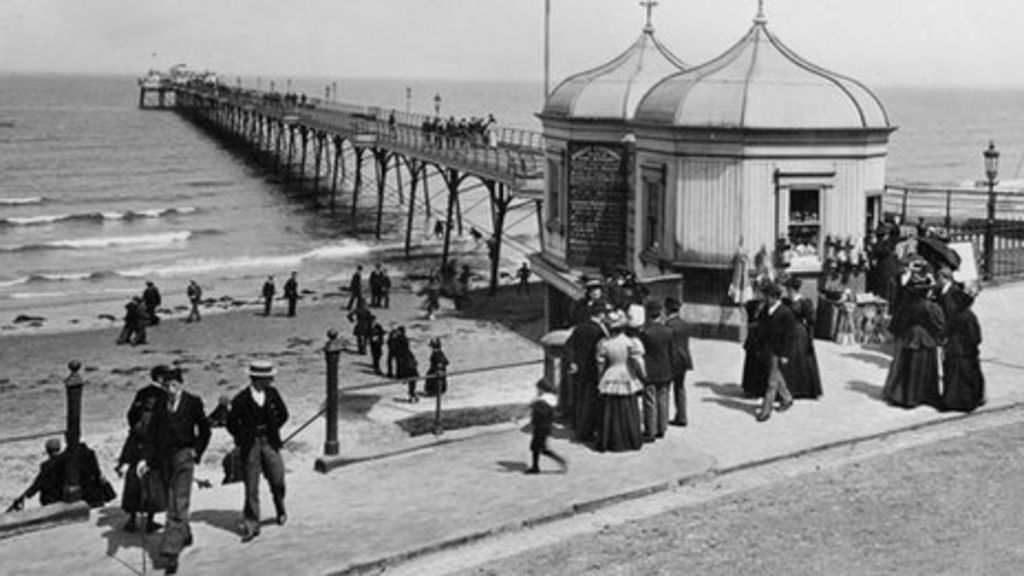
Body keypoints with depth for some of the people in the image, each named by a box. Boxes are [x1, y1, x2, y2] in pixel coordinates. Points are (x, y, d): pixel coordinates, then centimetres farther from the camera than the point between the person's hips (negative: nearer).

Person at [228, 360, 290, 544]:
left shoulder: (272, 394, -1)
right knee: (251, 485, -2)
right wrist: (244, 439, 1)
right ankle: (251, 524, 6)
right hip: (251, 446, -3)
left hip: (270, 443, 3)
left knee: (277, 480, 2)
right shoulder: (241, 400, -11)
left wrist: (273, 430, 9)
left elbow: (283, 414, 13)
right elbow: (232, 423, -1)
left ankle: (280, 509, 32)